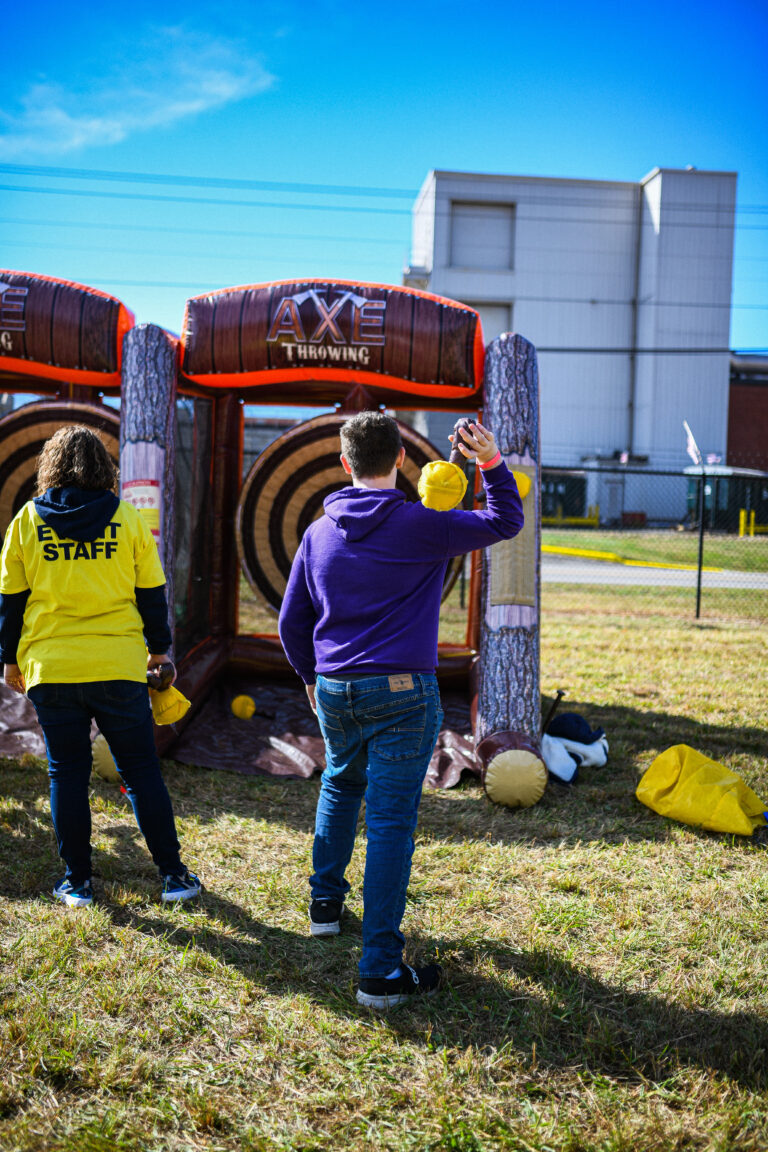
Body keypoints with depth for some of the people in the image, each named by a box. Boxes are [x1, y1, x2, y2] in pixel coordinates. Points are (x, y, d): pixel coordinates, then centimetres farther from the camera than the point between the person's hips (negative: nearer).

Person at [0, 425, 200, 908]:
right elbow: (152, 592, 6)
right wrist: (159, 648, 18)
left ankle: (78, 882, 15)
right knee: (141, 769, 8)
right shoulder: (127, 518, 1)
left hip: (50, 668, 1)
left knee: (67, 773, 10)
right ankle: (173, 874, 11)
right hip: (120, 665, 0)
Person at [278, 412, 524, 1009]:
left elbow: (292, 620, 13)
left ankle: (325, 902, 40)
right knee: (391, 821, -4)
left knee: (340, 787, 30)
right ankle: (381, 970, -1)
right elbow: (506, 522, 6)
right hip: (402, 692, -5)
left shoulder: (319, 533, 6)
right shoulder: (421, 527, -8)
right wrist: (493, 462, 8)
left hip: (335, 691, 5)